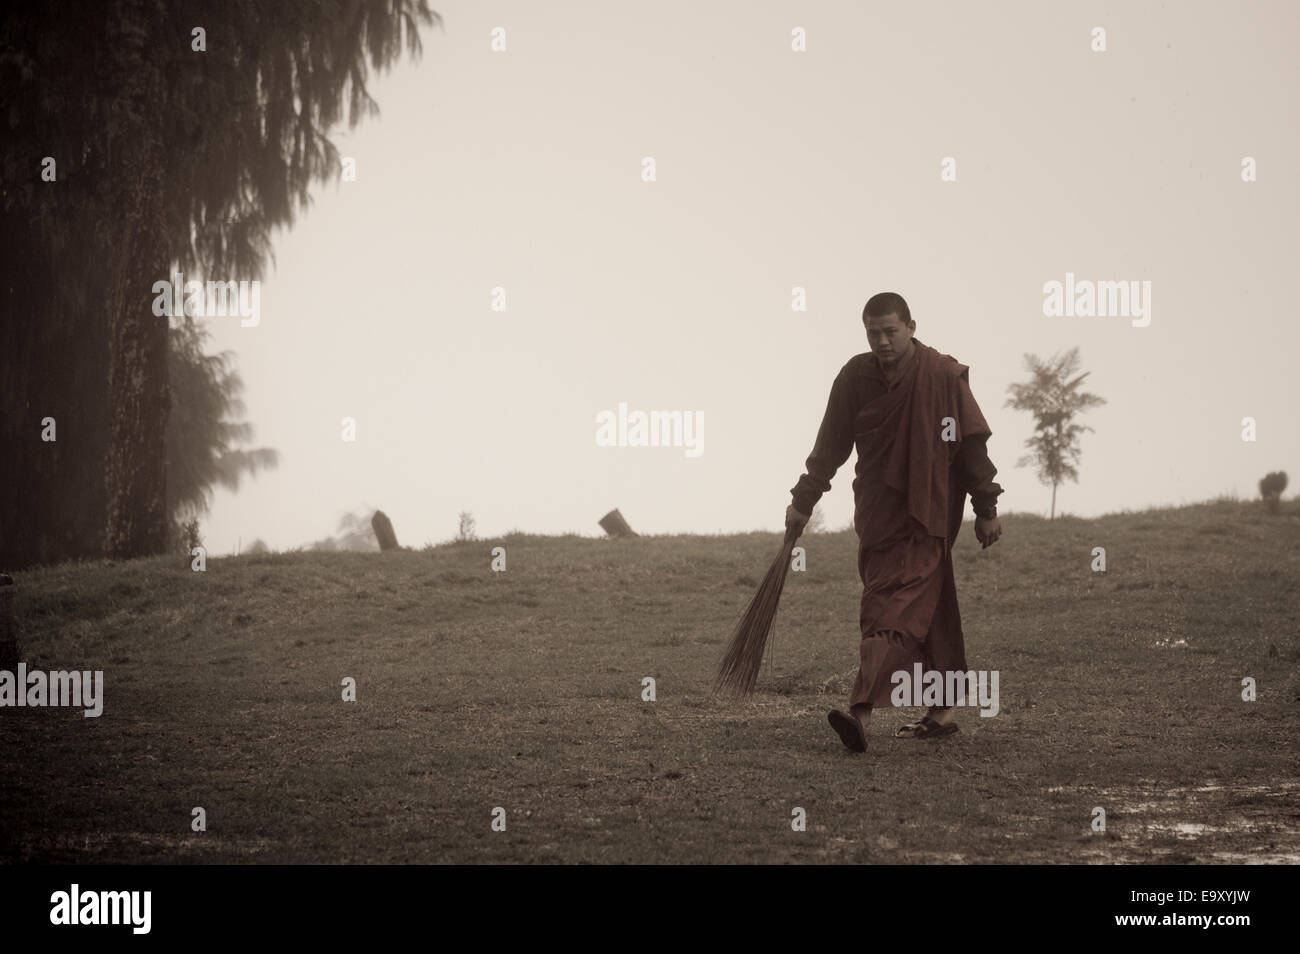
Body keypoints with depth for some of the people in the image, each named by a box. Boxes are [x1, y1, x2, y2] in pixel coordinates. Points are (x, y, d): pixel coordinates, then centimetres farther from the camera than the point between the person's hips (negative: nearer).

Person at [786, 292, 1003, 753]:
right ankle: (942, 711, 20)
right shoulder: (855, 376, 2)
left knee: (894, 611, -16)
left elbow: (971, 444, -4)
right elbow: (831, 445, 10)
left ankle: (862, 712, -29)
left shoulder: (943, 376, -9)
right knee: (927, 611, 11)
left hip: (926, 515, -5)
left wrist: (986, 509, -2)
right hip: (876, 513, 5)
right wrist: (803, 500, 11)